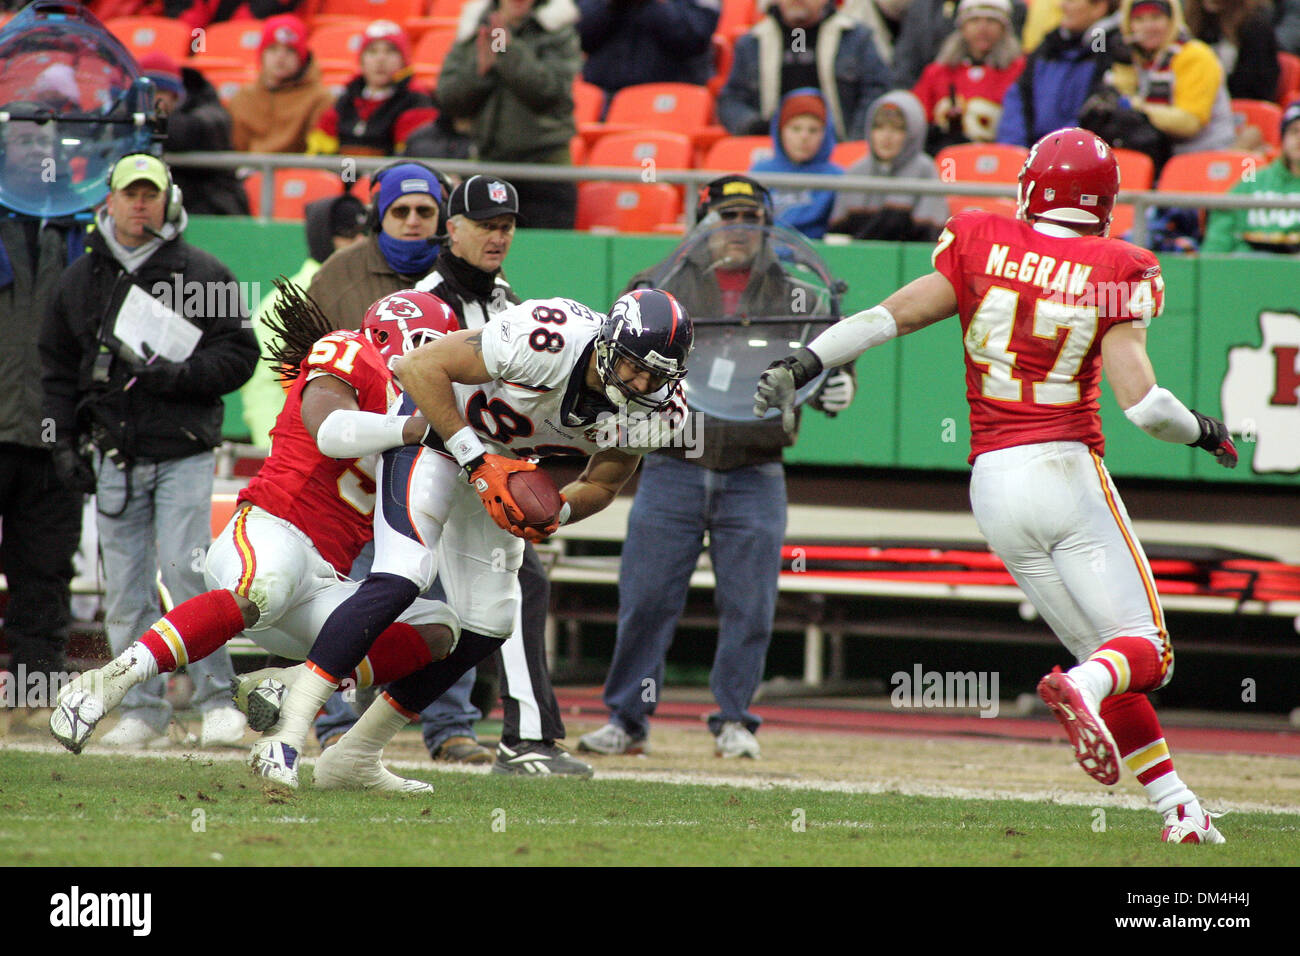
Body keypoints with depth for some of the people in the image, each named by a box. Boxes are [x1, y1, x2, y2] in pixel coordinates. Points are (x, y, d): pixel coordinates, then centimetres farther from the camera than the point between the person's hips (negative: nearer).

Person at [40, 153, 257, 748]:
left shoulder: (204, 275, 2)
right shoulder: (79, 279, 14)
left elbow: (239, 355, -1)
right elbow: (58, 365, 21)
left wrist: (178, 376, -15)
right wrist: (61, 433, 8)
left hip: (184, 456, -4)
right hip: (115, 458, 4)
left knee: (184, 571, -13)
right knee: (124, 588, 1)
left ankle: (216, 699, -6)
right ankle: (142, 708, 7)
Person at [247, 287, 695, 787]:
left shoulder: (653, 413, -16)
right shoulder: (547, 341, -36)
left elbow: (601, 486, 1)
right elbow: (419, 367, -28)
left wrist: (555, 513, -21)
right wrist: (477, 462, -30)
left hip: (502, 463, 7)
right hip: (436, 426, -7)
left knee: (488, 623, 4)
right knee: (400, 579, -25)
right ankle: (286, 737, -27)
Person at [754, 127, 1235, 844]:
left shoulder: (982, 245, 4)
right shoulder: (1113, 272, -3)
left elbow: (892, 315, -5)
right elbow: (1141, 402, -10)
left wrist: (802, 363, -2)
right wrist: (1202, 432, 8)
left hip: (993, 485, 4)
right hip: (1067, 469, -4)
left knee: (1104, 656, 11)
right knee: (1147, 648, 1)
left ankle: (1177, 808, 4)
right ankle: (1078, 689, -33)